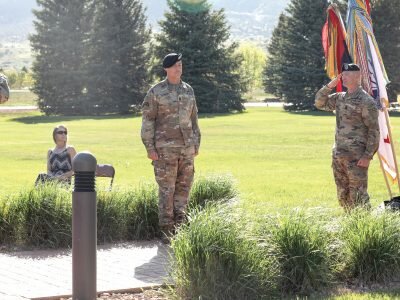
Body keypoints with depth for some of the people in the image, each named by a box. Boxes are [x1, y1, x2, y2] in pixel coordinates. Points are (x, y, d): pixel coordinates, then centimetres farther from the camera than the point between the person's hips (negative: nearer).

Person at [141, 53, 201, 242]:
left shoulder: (188, 90, 11)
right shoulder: (156, 92, -5)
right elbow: (147, 121, -6)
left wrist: (196, 144, 12)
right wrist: (150, 148, -12)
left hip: (186, 148, 5)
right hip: (165, 148, -5)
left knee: (184, 187, 6)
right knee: (166, 189, -3)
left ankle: (179, 226, 14)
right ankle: (167, 231, 2)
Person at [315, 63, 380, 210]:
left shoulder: (366, 101, -11)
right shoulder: (340, 98, 12)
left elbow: (374, 130, -13)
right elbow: (320, 103, 18)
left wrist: (368, 156, -18)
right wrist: (330, 85, 4)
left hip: (356, 156, -8)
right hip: (338, 154, 8)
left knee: (357, 195, -9)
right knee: (343, 194, 12)